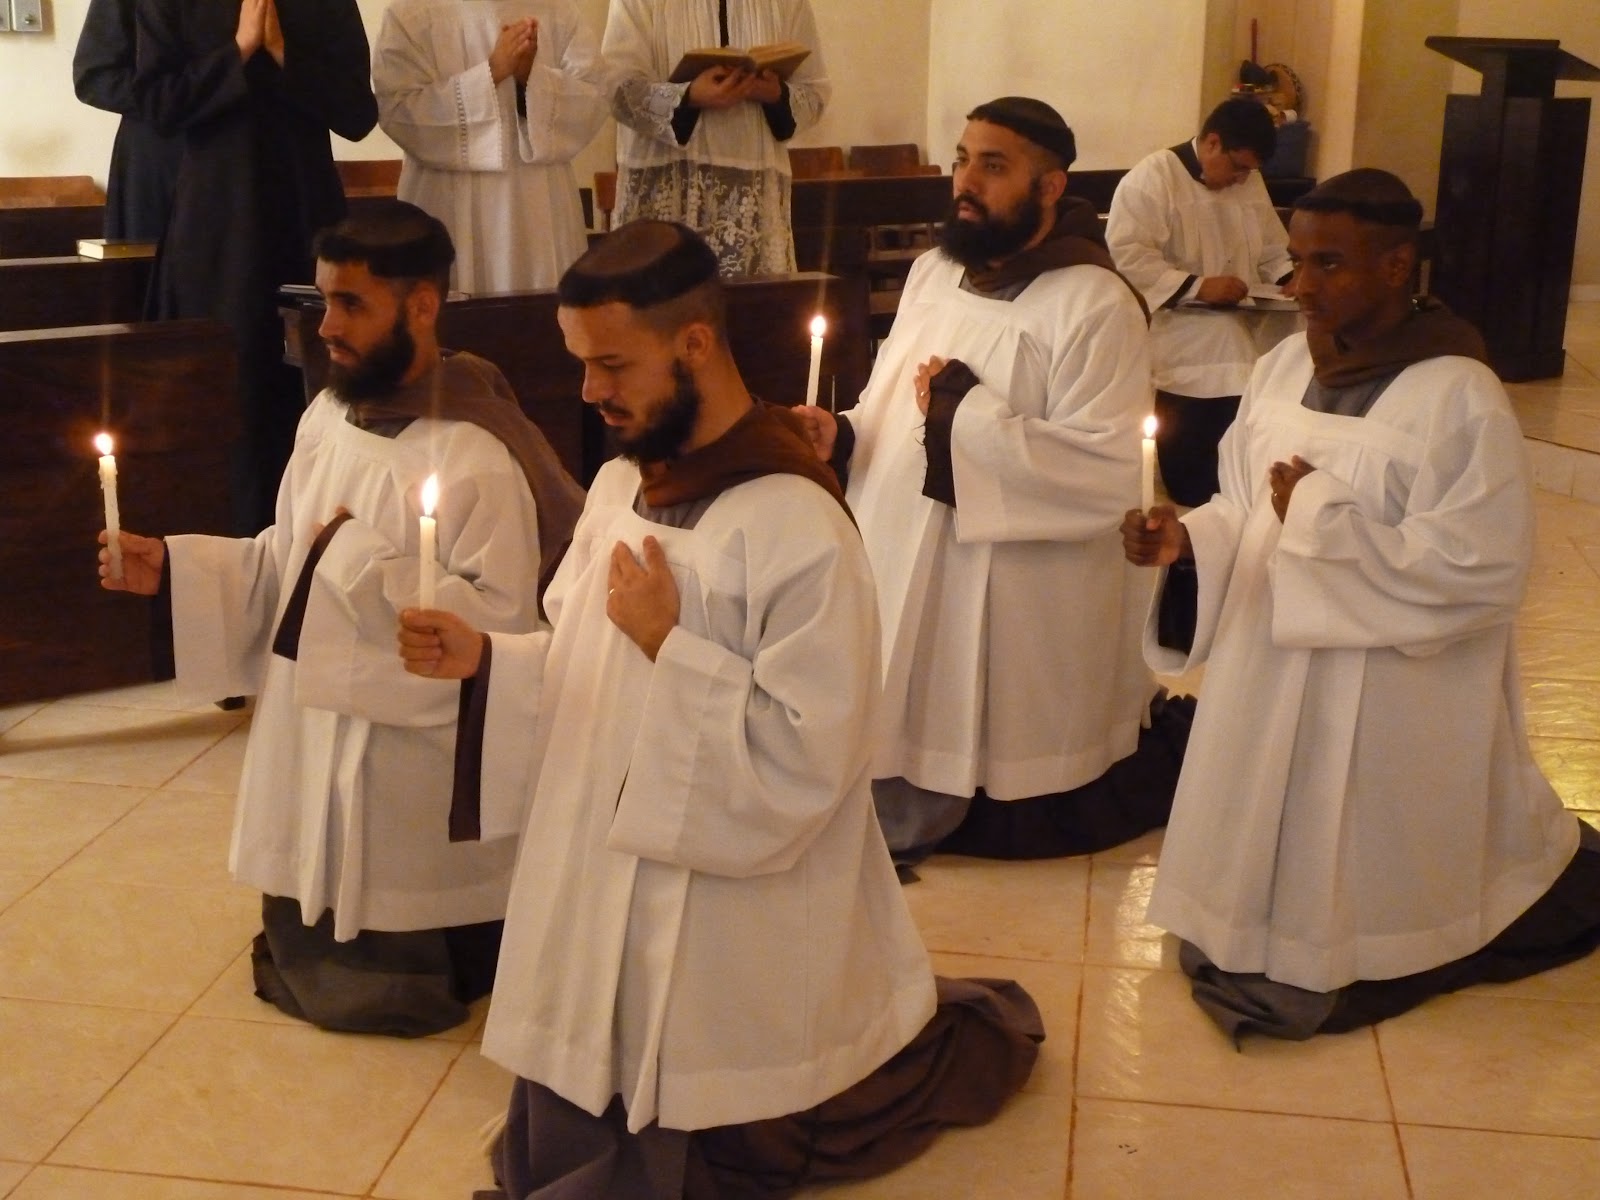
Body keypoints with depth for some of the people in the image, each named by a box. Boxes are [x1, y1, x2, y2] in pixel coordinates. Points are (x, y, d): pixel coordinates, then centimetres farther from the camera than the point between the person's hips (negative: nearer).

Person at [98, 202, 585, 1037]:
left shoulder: (476, 456, -22)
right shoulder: (327, 417, 4)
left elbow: (504, 619, -27)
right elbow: (287, 562, 12)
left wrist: (367, 557, -24)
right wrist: (173, 568, 0)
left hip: (404, 759, -8)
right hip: (306, 732, 8)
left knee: (365, 991, 7)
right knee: (299, 954, 19)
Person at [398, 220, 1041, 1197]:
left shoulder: (799, 528, -22)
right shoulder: (618, 487, 3)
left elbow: (807, 762, -24)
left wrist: (670, 644, -23)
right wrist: (485, 661, -7)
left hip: (729, 945, -8)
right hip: (603, 913, 8)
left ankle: (972, 1033, 31)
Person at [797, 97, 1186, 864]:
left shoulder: (1096, 306, -17)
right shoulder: (931, 273, 8)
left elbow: (1113, 472, -24)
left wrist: (967, 413, -22)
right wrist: (843, 436, -7)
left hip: (1019, 607, -6)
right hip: (906, 576, 7)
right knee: (904, 758, 13)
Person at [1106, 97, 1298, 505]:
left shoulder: (1250, 182, 17)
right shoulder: (1152, 177, -10)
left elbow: (1273, 252, 23)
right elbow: (1126, 257, -20)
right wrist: (1197, 286, -27)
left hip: (1243, 355, 7)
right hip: (1186, 361, -7)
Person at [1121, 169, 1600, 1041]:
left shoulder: (1459, 396, -18)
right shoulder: (1284, 366, 2)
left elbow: (1484, 568, -22)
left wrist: (1324, 520, -21)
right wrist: (1185, 537, -13)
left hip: (1388, 703, -6)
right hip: (1273, 673, 6)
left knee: (1349, 894, 9)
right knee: (1271, 871, 18)